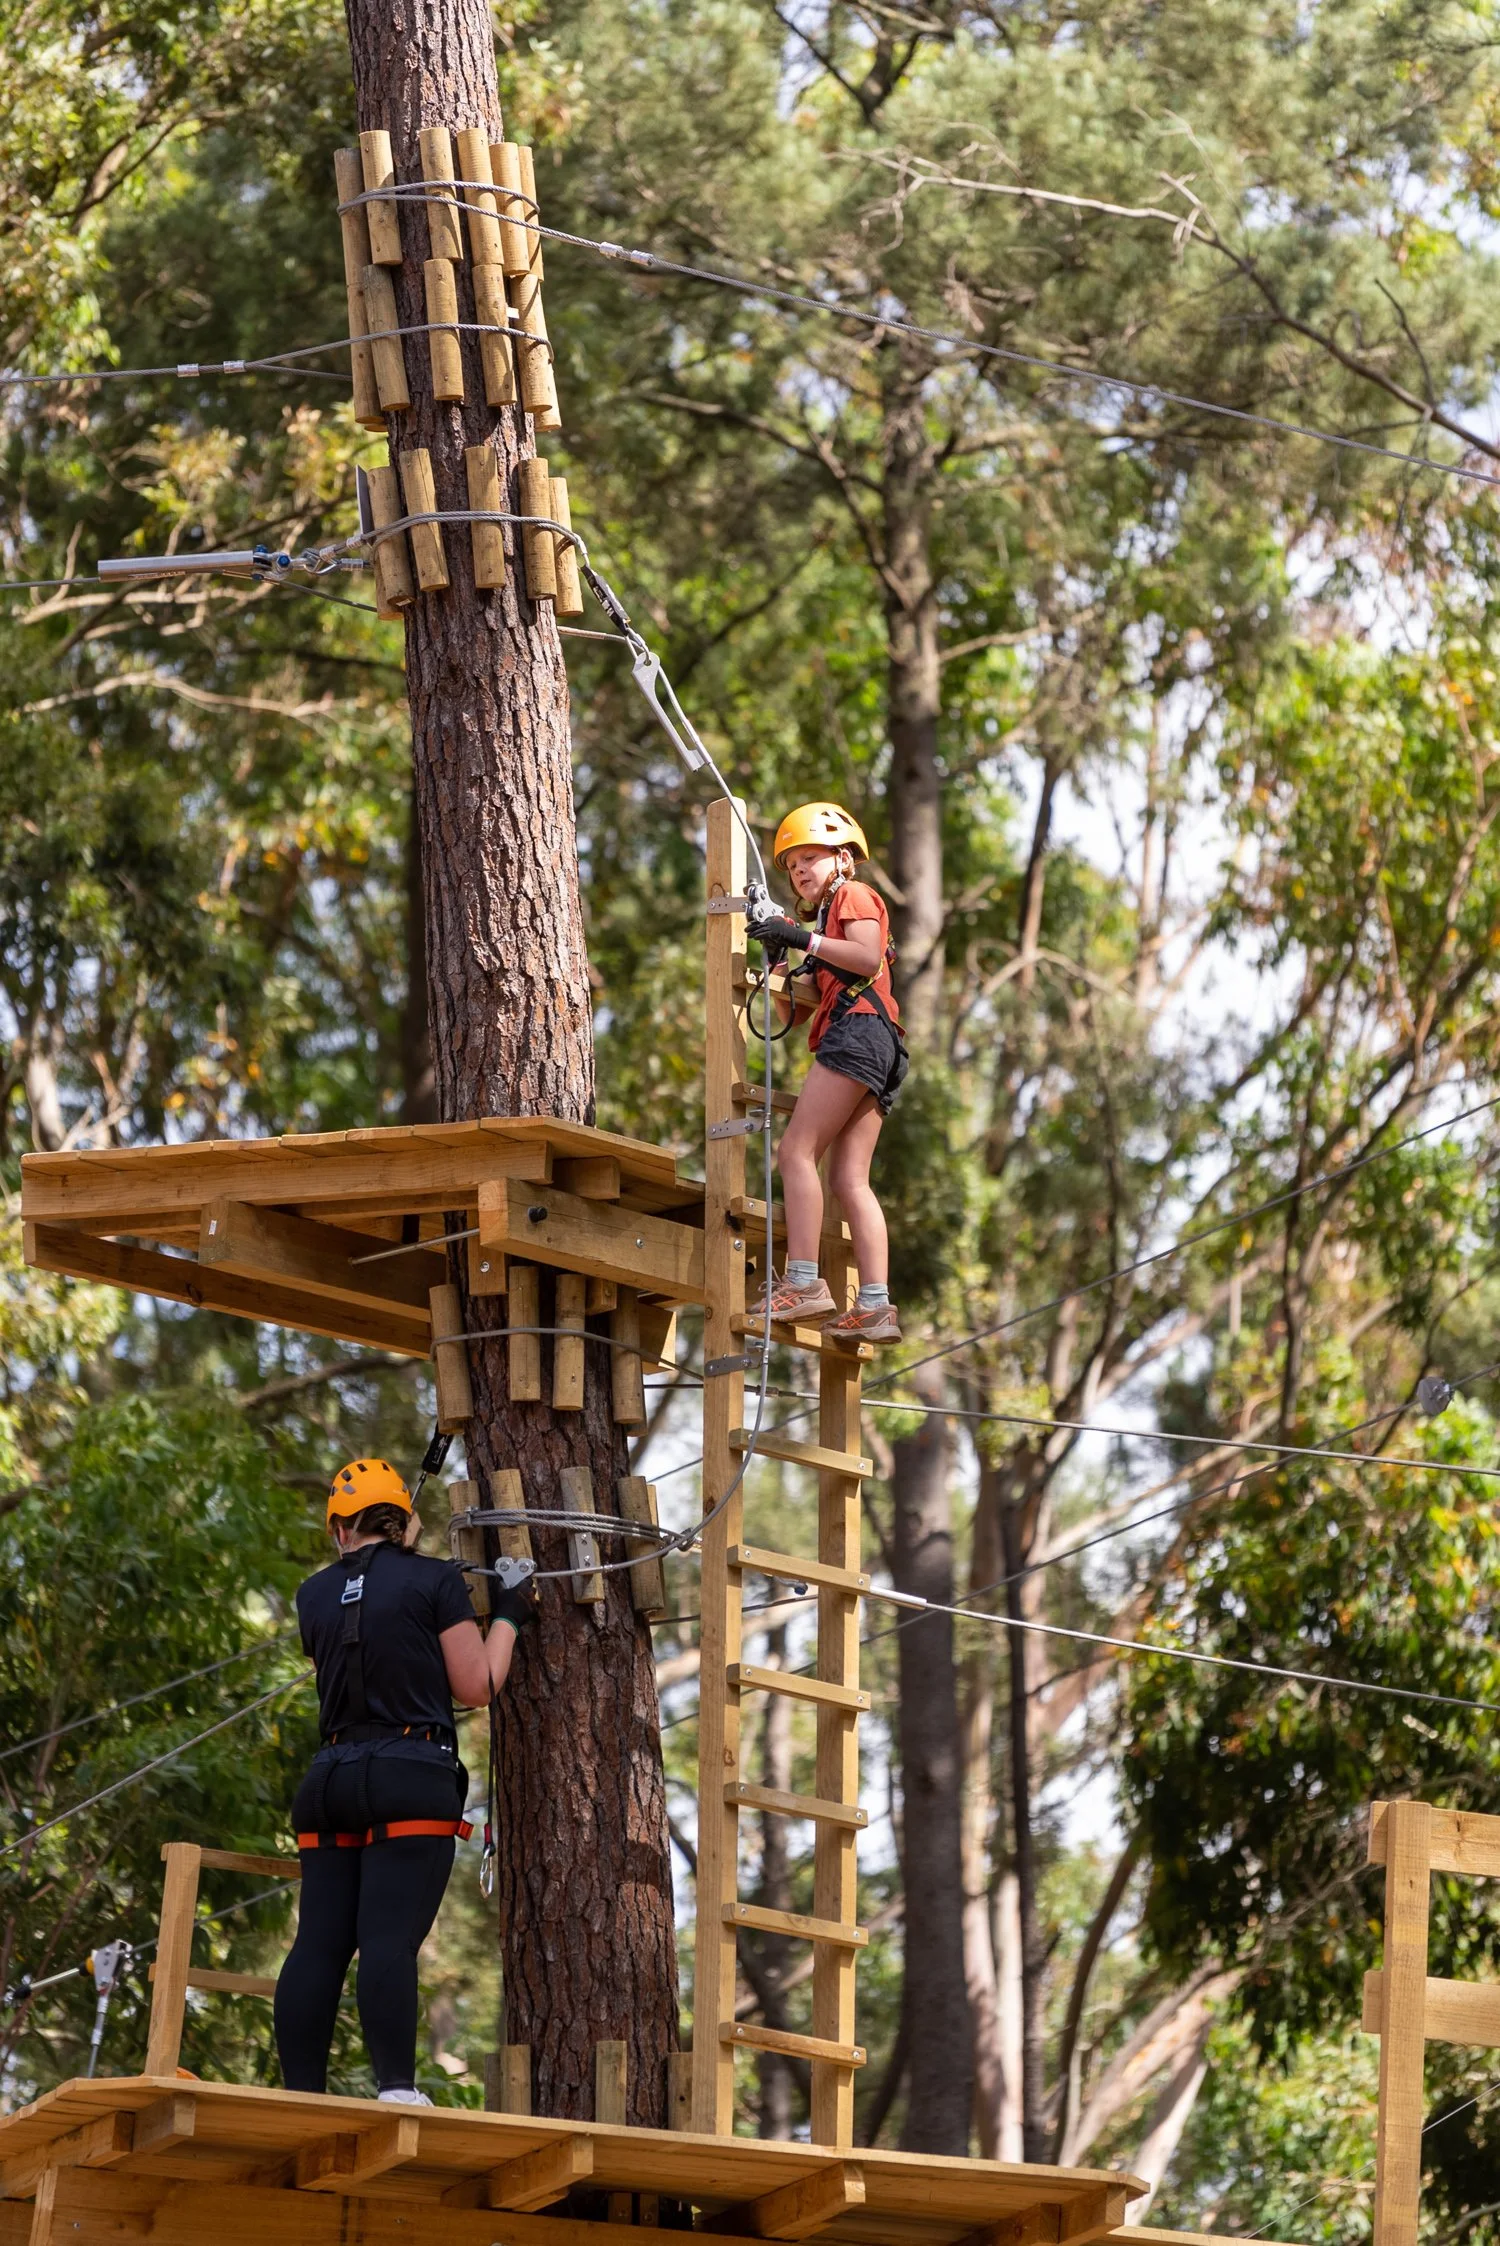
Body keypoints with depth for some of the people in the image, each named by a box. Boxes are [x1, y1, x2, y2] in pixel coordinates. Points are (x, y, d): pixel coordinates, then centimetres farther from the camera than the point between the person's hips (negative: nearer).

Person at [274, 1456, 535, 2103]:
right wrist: (506, 1618, 19)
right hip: (413, 1778, -4)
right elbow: (475, 1686, 3)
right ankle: (395, 2091, -24)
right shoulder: (436, 1581, 2)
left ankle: (301, 2095, -6)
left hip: (331, 1777, 4)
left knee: (319, 1944, 0)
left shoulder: (315, 1596, 14)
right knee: (391, 1938, -15)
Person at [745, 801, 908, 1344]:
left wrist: (805, 939, -13)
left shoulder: (852, 895, 8)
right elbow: (796, 1010, 28)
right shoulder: (826, 918, 34)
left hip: (859, 1028, -9)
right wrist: (779, 957, 15)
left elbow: (867, 955, -13)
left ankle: (802, 1281, -27)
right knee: (849, 1177, 0)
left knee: (797, 1150, -16)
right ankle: (875, 1306, -10)